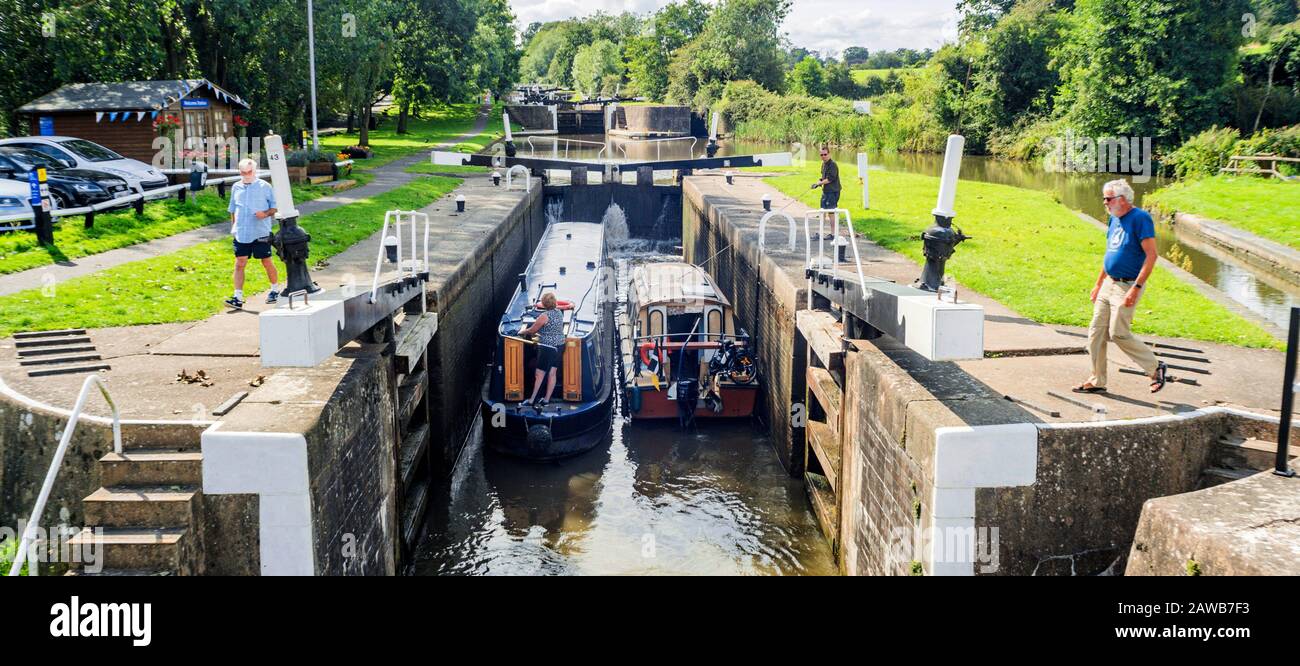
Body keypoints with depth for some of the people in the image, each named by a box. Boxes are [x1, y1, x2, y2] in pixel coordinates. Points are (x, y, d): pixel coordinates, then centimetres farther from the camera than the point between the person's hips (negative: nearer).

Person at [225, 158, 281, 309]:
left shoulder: (264, 186, -1)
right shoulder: (236, 187, 12)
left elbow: (275, 206, 2)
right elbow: (233, 209, 23)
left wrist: (266, 213, -16)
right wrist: (233, 227, 18)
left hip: (261, 232, -3)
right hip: (241, 233, 3)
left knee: (266, 262, 7)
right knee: (239, 263, -3)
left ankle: (276, 289, 28)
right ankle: (238, 297, -4)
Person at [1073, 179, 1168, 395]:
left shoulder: (1140, 218, -15)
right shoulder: (1114, 219, 11)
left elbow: (1151, 255, -19)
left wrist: (1136, 288, -24)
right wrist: (1098, 284, 19)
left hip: (1127, 286, -8)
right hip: (1108, 284, 8)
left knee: (1118, 333, -7)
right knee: (1096, 332, 6)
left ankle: (1155, 368, 12)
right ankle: (1097, 381, 14)